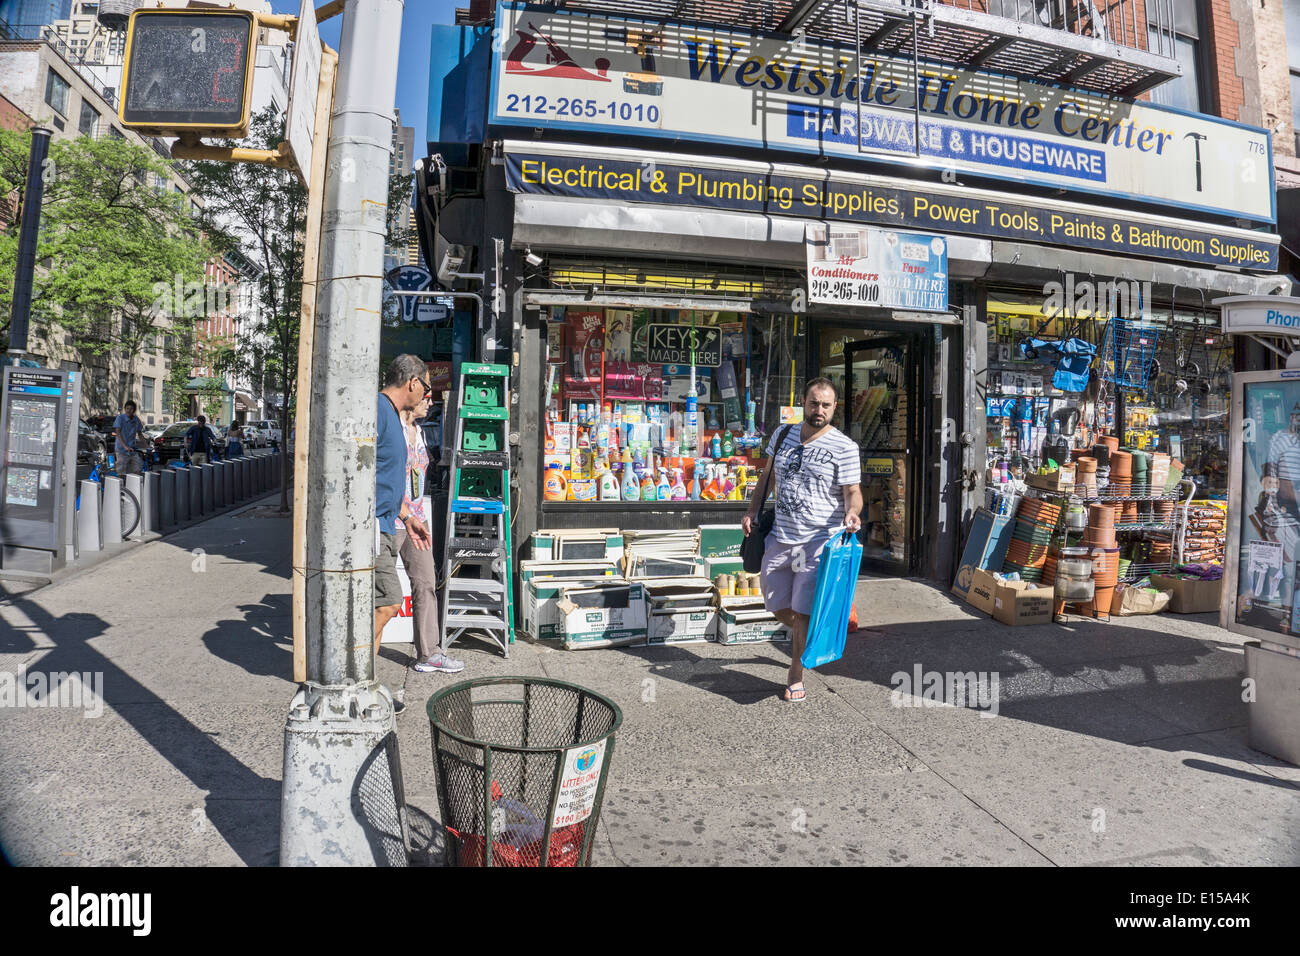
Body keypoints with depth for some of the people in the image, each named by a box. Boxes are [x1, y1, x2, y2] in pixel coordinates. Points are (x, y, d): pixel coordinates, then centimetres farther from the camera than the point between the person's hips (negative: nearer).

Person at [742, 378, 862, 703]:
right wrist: (752, 510, 13)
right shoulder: (782, 435, 10)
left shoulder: (844, 447, -5)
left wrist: (851, 512, -30)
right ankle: (803, 635, 45)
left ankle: (795, 675, 16)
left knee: (803, 612, -4)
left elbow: (852, 491, -8)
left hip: (819, 541, -5)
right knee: (778, 606, 12)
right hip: (780, 537, 5)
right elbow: (767, 475, 21)